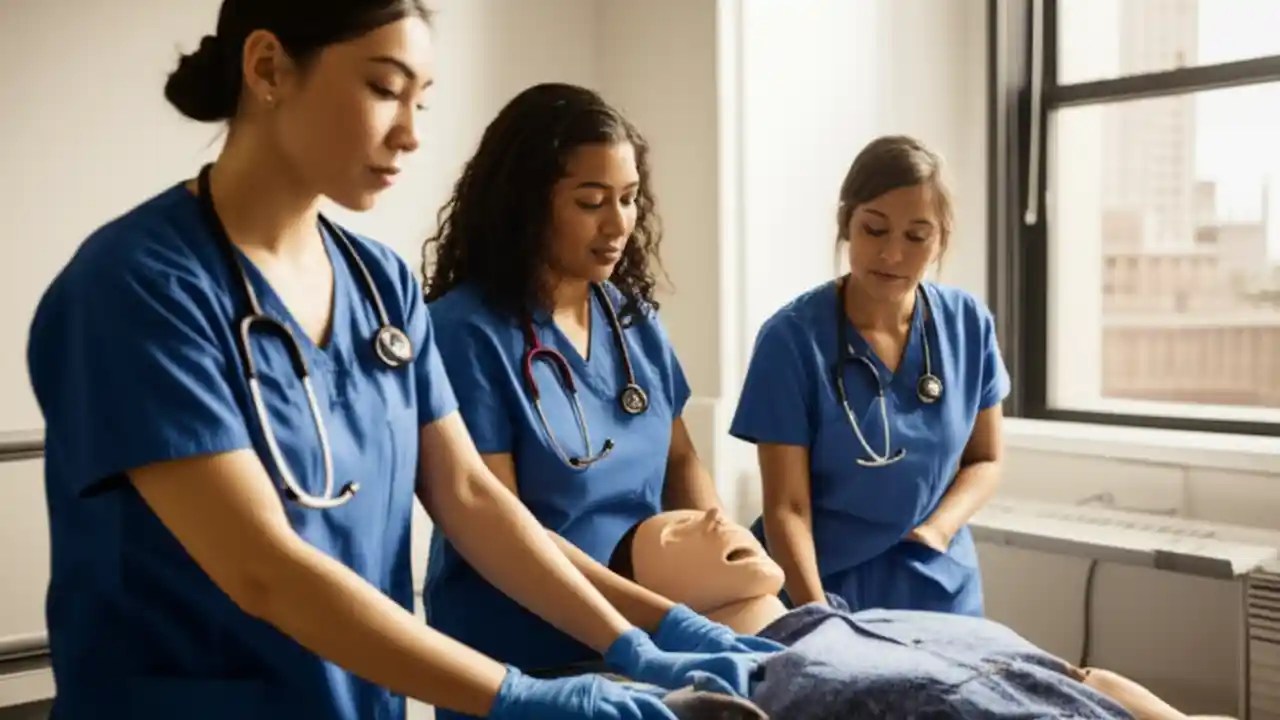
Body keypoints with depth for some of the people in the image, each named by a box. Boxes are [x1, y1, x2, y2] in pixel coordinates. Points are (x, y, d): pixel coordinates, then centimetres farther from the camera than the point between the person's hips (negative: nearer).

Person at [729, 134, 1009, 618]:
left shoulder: (969, 325, -4)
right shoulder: (792, 337, -15)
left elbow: (985, 459, 6)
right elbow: (786, 508, -16)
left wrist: (938, 530, -11)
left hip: (940, 592, 3)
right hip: (830, 592, -3)